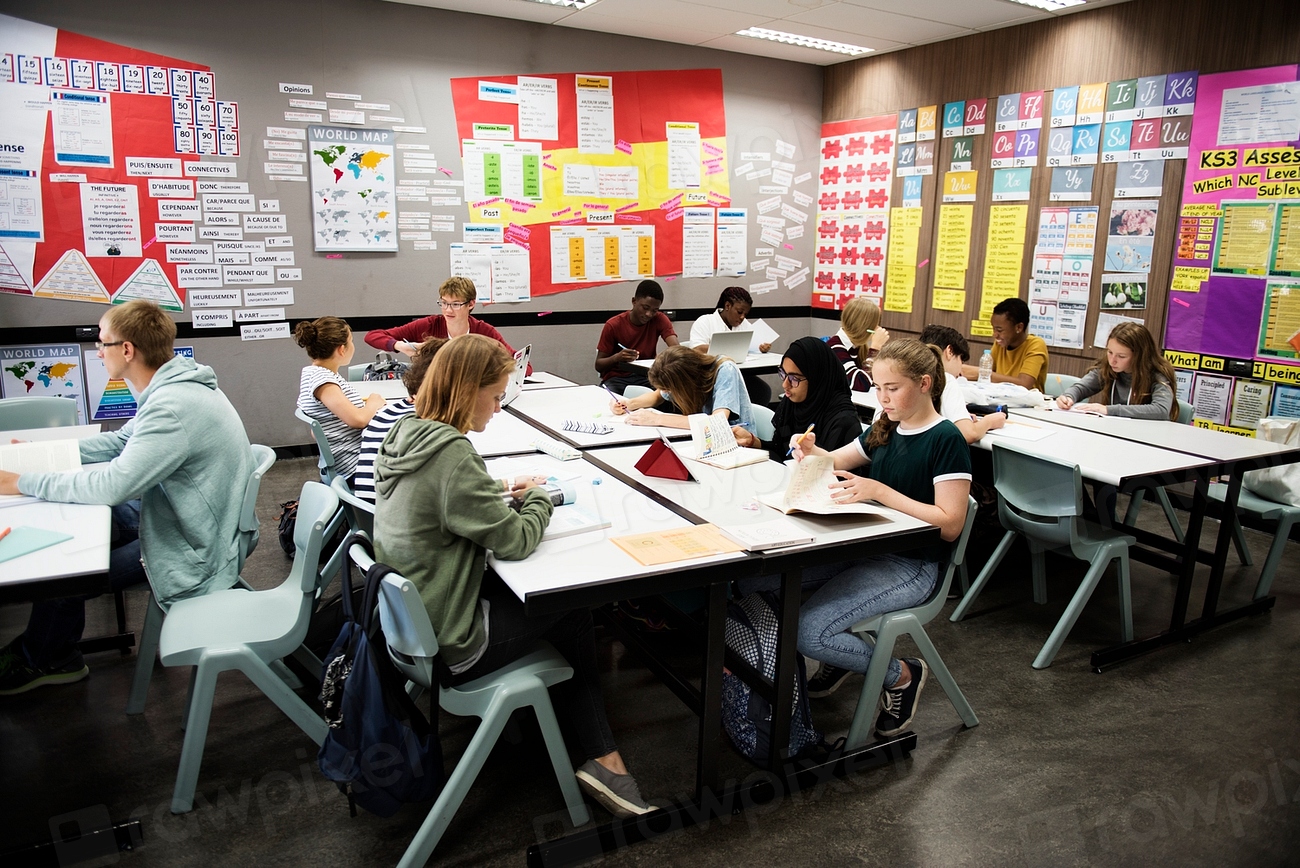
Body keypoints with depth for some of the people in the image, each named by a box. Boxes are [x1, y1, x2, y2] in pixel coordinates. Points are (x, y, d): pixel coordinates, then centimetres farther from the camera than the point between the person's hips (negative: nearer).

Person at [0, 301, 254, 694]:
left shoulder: (174, 406, -29)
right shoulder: (172, 387, 3)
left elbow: (114, 484, -31)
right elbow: (121, 442, 16)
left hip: (189, 549, -9)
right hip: (182, 517, 9)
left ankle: (42, 660, 31)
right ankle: (44, 643, 33)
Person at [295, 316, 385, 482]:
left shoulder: (322, 373, 12)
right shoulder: (321, 379, -17)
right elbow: (358, 419, -26)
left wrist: (369, 403, 2)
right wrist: (374, 403, -8)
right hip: (356, 462, -10)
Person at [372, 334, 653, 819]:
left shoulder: (407, 434, 2)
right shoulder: (451, 454, -27)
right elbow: (516, 541, -20)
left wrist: (503, 492, 6)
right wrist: (539, 499, -1)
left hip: (410, 620, 9)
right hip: (446, 647, -9)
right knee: (572, 611, 8)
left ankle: (599, 758, 20)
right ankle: (601, 760, 22)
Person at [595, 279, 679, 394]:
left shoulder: (660, 320, -3)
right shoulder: (613, 325, -7)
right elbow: (598, 365, -3)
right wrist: (616, 358, -25)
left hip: (645, 378, 1)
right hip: (616, 378, -1)